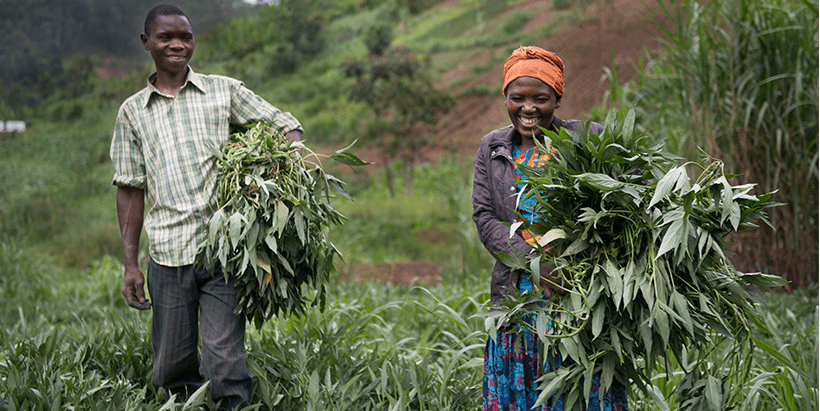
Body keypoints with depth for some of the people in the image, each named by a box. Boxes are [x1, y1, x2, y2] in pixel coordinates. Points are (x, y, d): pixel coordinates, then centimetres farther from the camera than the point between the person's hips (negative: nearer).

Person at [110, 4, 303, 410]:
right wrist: (130, 263, 8)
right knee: (173, 369, 5)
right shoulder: (132, 111, 14)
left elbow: (287, 126, 12)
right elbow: (131, 188, 14)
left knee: (225, 364, -10)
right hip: (167, 253, 2)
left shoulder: (224, 91, 9)